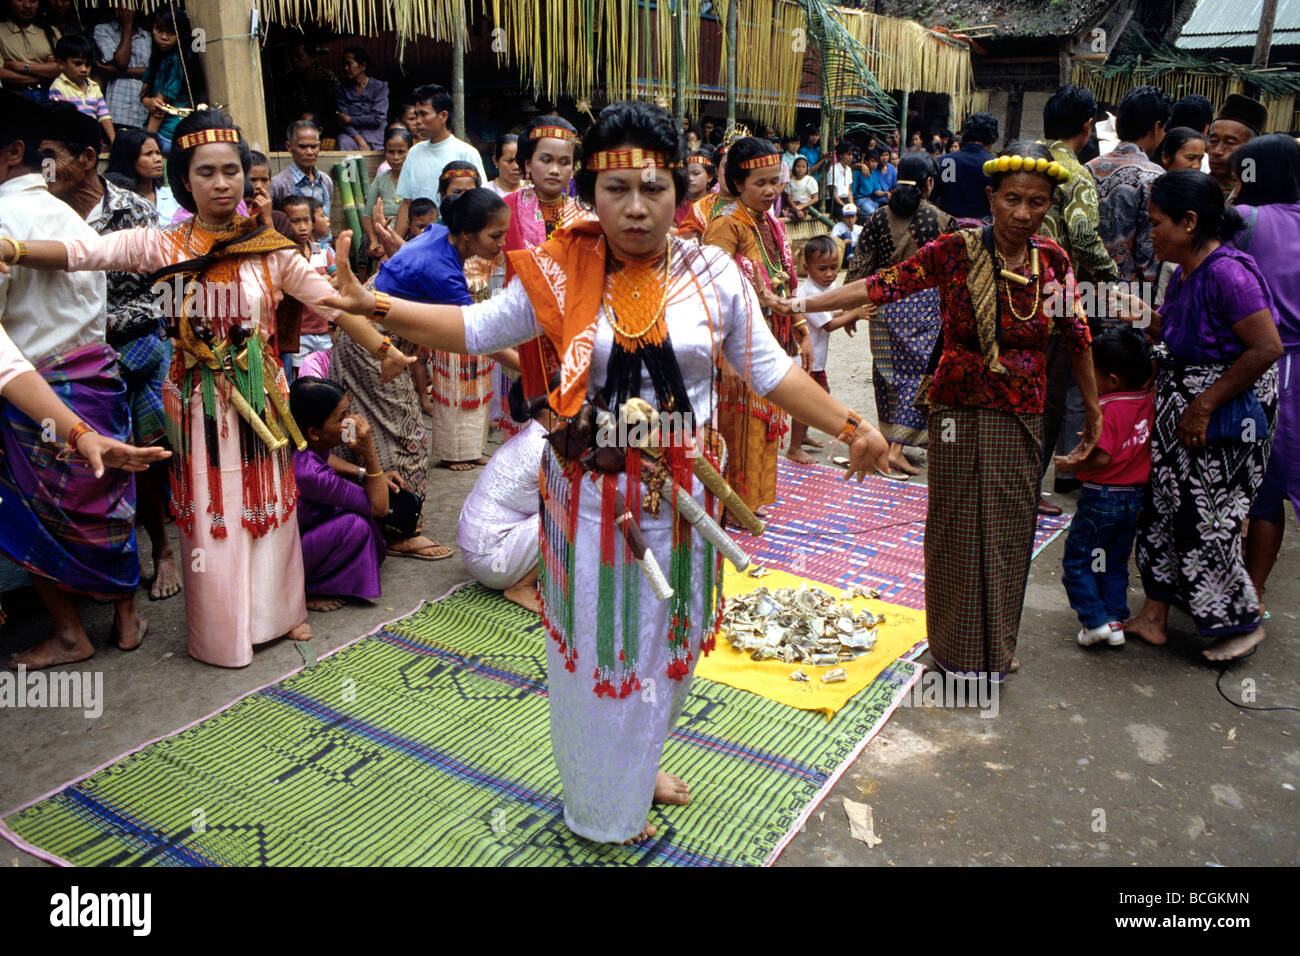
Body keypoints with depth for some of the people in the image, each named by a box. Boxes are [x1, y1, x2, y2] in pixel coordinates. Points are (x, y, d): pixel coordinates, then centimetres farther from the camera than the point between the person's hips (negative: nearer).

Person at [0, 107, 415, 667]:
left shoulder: (271, 250, -1)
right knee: (210, 509, 6)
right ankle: (223, 632, 22)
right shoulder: (162, 247, -4)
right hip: (199, 399, -1)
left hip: (262, 394, 1)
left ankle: (278, 610, 29)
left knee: (268, 501, 11)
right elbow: (84, 252, -15)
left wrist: (382, 349, -17)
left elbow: (331, 302, -6)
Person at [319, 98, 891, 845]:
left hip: (679, 496, 2)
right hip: (591, 497, -1)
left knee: (664, 635, 19)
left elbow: (769, 369, 0)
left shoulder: (713, 274, -5)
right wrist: (376, 305, -10)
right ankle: (606, 806, 37)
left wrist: (848, 425, -7)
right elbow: (479, 328, 0)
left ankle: (643, 760, 48)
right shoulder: (561, 273, -7)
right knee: (599, 641, 12)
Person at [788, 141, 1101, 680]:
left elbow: (1077, 338, 8)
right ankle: (958, 646, 25)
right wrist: (800, 304, -17)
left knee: (1009, 532, 10)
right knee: (958, 529, 5)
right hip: (961, 413, -3)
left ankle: (997, 646, 31)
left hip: (1022, 418, 3)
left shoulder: (1052, 261, 1)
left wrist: (1094, 413, 11)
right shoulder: (955, 251, -9)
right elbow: (882, 286, -12)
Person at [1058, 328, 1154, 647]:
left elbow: (1102, 457, -27)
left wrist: (1073, 463, -13)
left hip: (1101, 497, -8)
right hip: (1135, 497, 8)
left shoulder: (1108, 409, -23)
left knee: (1076, 561, 5)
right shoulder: (1149, 400, -1)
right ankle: (1116, 619, 20)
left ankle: (1096, 621, 1)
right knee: (1116, 564, 20)